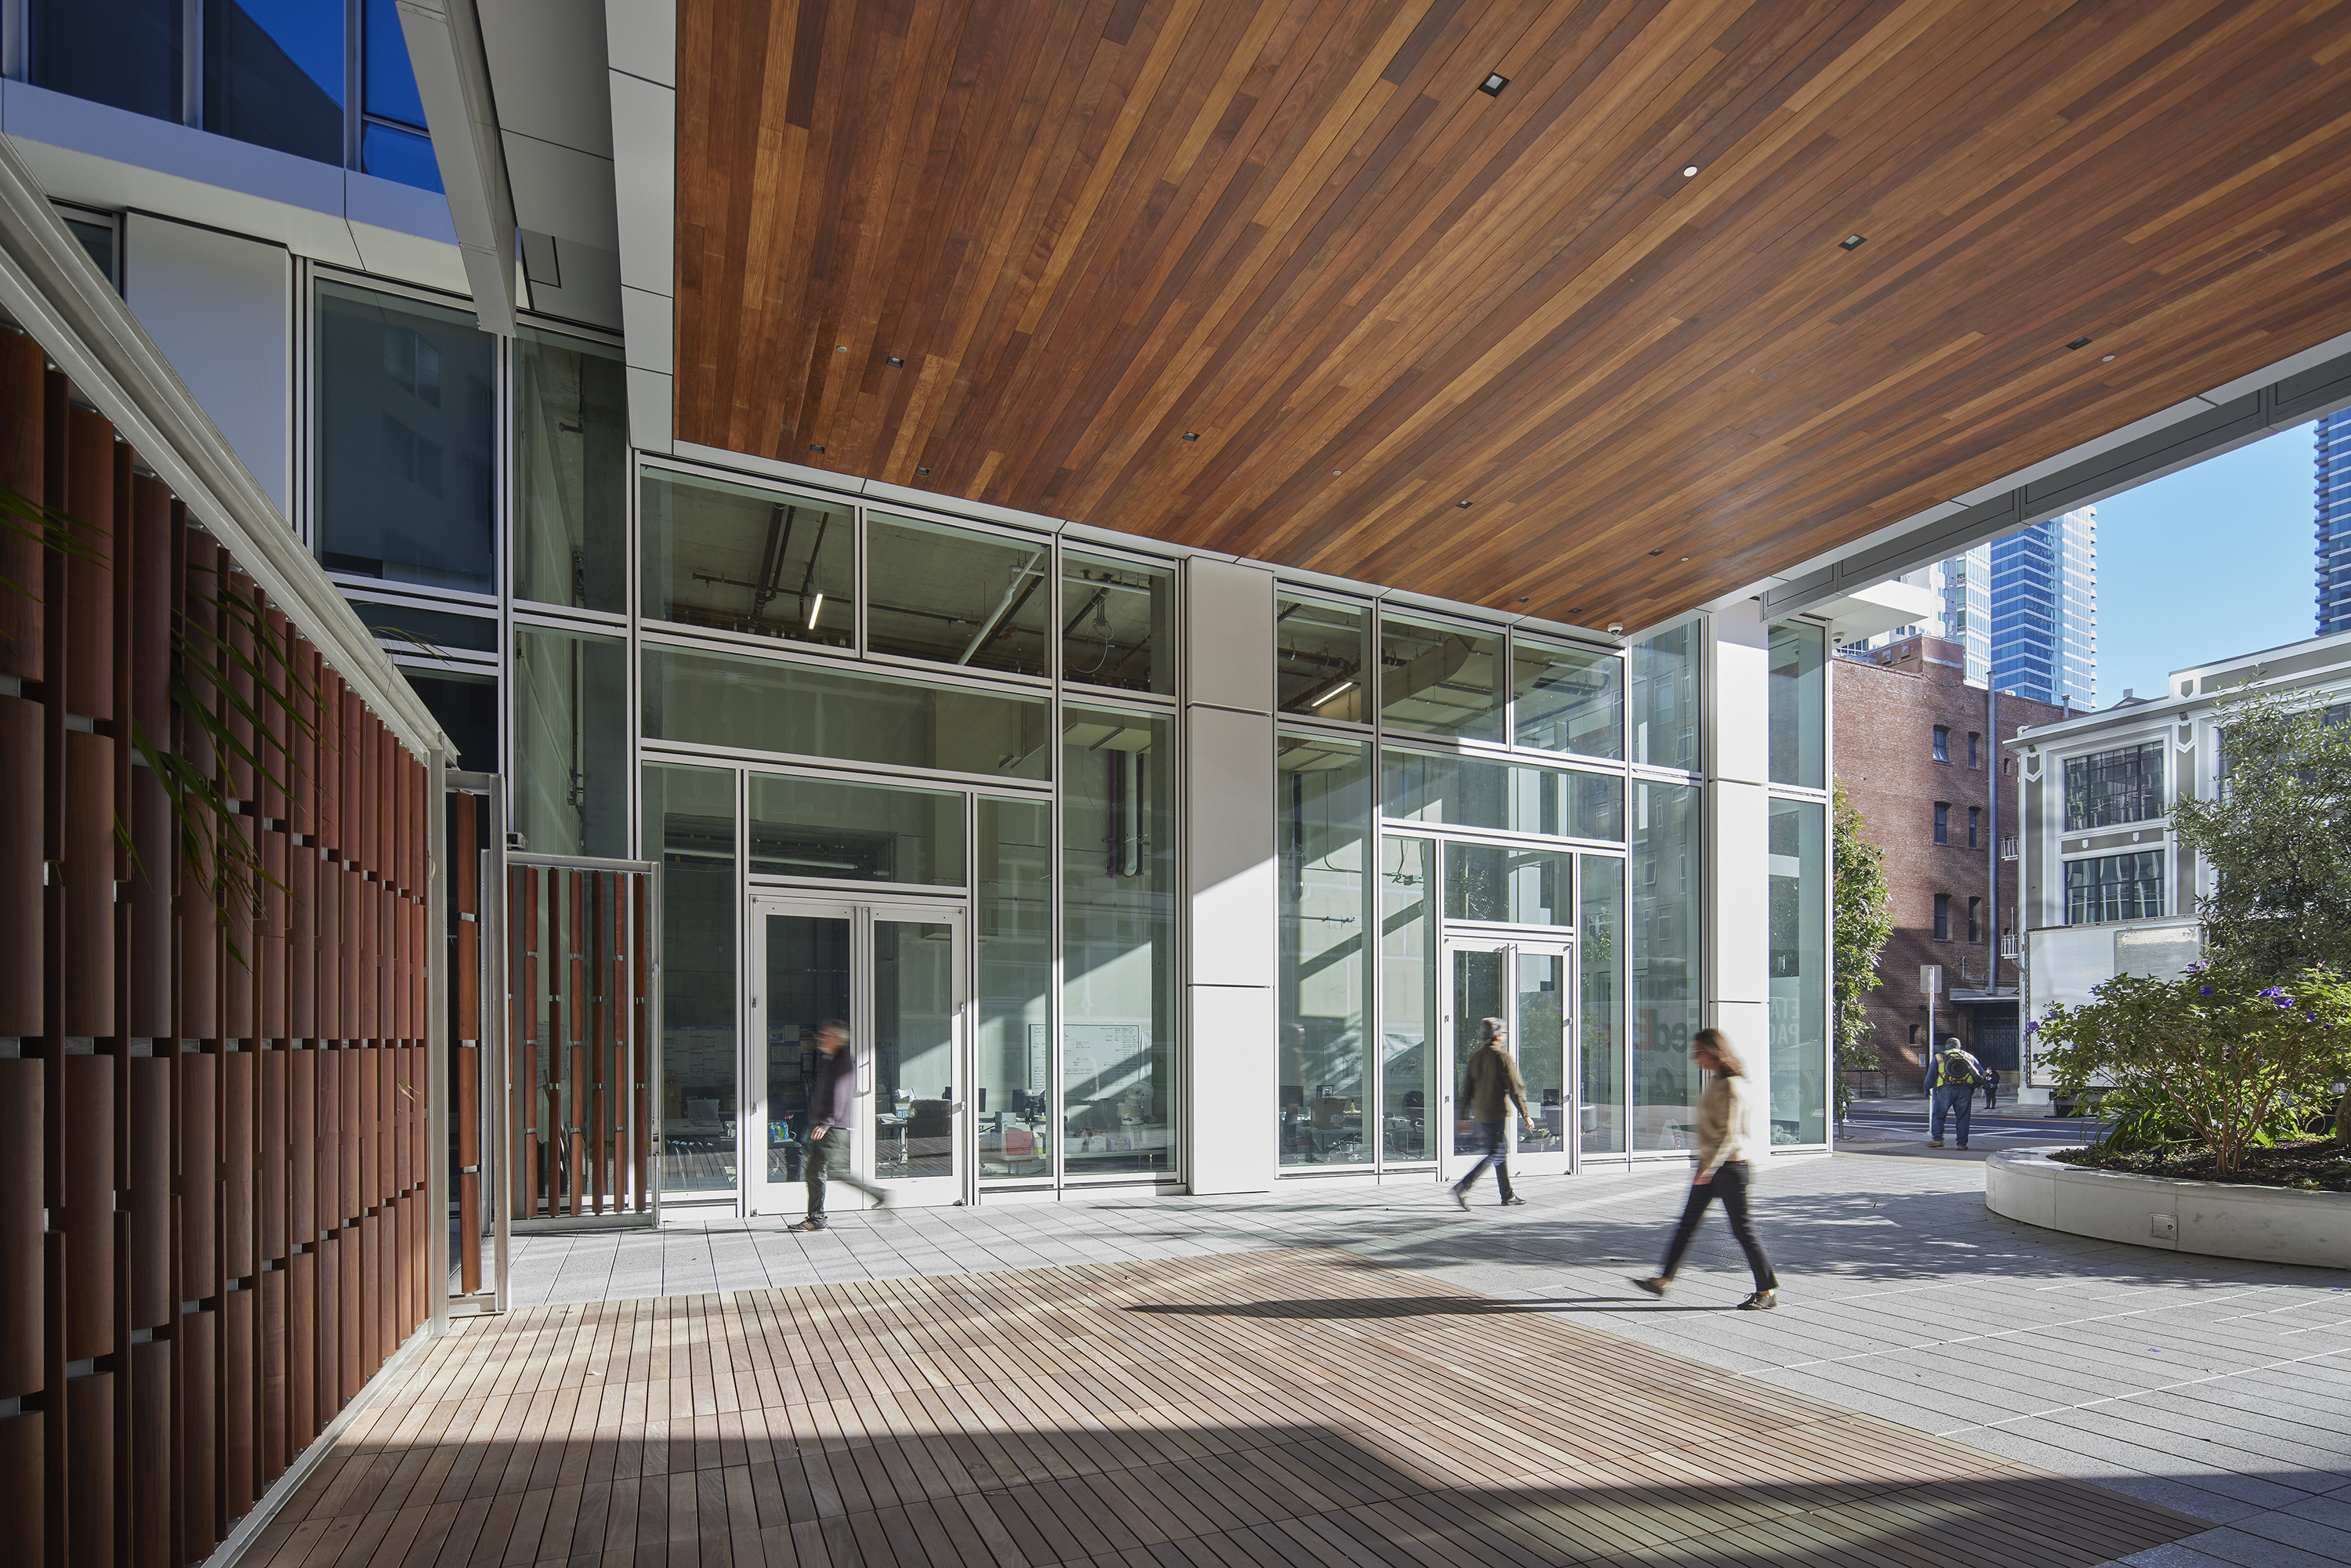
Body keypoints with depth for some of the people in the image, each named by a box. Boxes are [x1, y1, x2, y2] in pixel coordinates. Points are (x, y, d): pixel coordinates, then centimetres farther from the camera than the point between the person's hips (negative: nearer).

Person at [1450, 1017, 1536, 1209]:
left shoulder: (1476, 1057, 10)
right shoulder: (1503, 1057, -12)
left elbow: (1467, 1088, 13)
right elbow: (1515, 1089, -13)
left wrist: (1465, 1115, 17)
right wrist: (1525, 1115, -9)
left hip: (1480, 1114, 8)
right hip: (1496, 1113, -8)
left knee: (1502, 1150, 17)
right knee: (1495, 1154, -5)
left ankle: (1507, 1195, 22)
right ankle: (1463, 1186, -14)